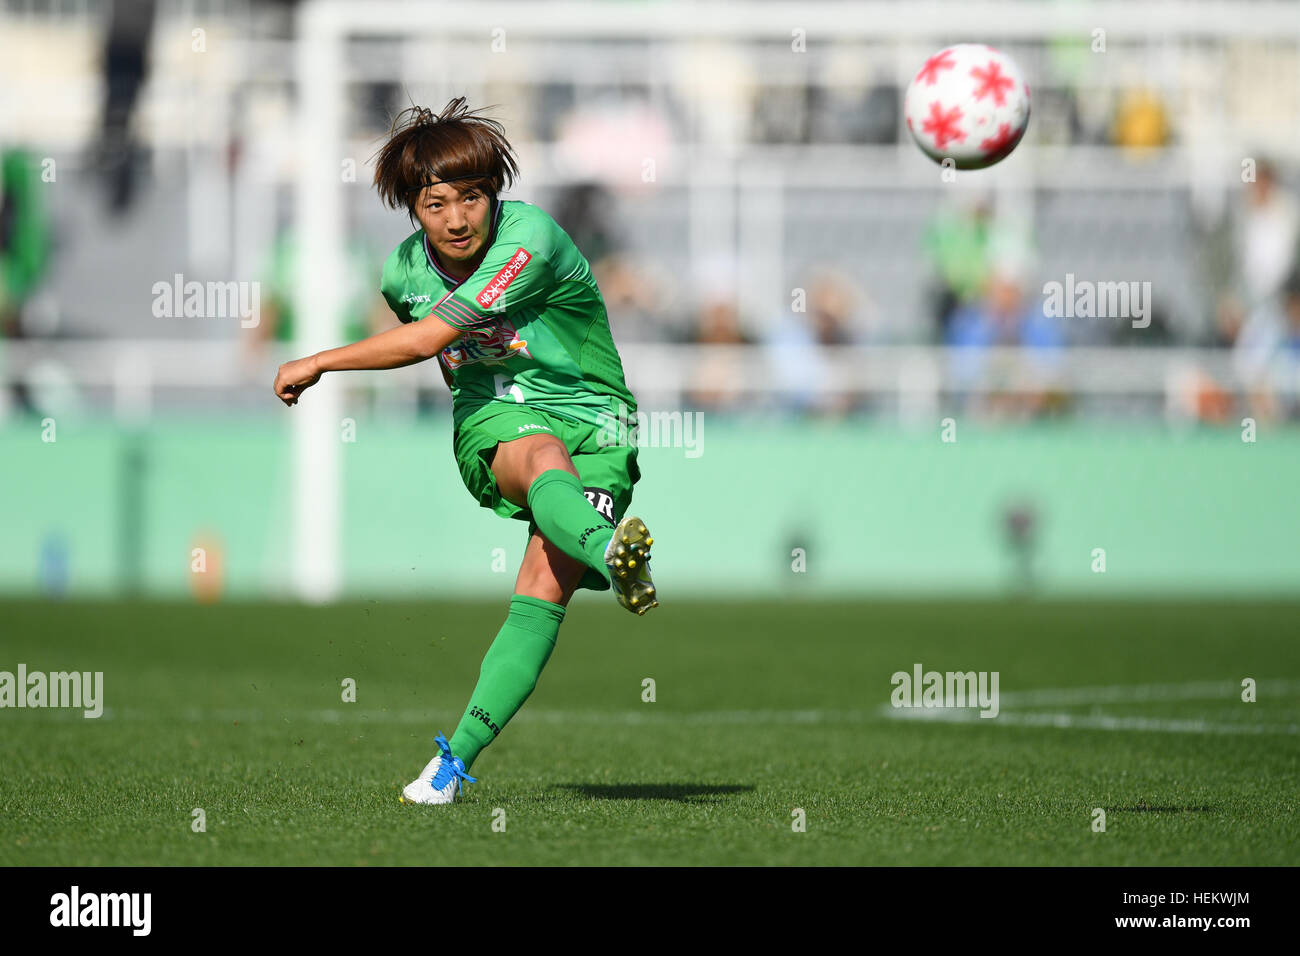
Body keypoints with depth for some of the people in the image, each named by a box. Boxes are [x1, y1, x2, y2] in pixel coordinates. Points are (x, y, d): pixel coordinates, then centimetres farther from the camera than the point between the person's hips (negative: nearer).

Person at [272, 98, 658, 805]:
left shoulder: (531, 239, -21)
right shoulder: (406, 271, -1)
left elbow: (427, 339, -21)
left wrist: (316, 363, -10)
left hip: (589, 414, -3)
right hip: (495, 415, 3)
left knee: (546, 586, -23)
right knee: (545, 459, -35)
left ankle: (458, 755, -18)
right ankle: (611, 553, -69)